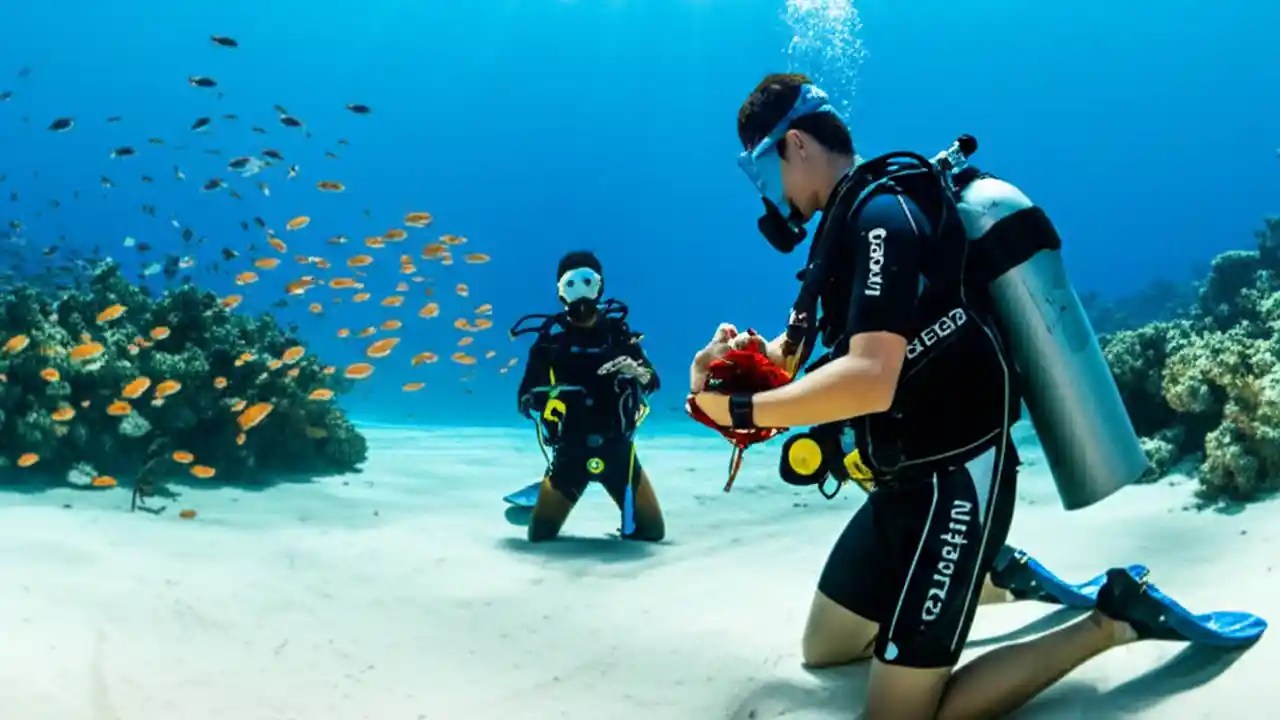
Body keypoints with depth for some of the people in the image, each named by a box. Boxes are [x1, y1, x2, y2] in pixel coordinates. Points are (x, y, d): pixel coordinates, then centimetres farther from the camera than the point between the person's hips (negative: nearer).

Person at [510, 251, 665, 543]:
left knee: (652, 531, 4)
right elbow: (525, 400, -4)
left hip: (618, 449, 1)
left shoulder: (618, 331, 2)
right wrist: (554, 393, -25)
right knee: (540, 536, 2)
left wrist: (635, 370, -20)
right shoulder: (549, 339, -4)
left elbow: (652, 383, 3)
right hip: (569, 452, -1)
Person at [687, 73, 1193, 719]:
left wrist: (739, 411, -22)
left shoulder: (882, 213, -20)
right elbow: (816, 346, 17)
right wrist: (747, 351, -3)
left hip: (955, 480, -10)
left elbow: (869, 381, -31)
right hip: (906, 480, 10)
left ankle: (1113, 619, 4)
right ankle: (1001, 577, 26)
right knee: (823, 649, 20)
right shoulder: (852, 220, 10)